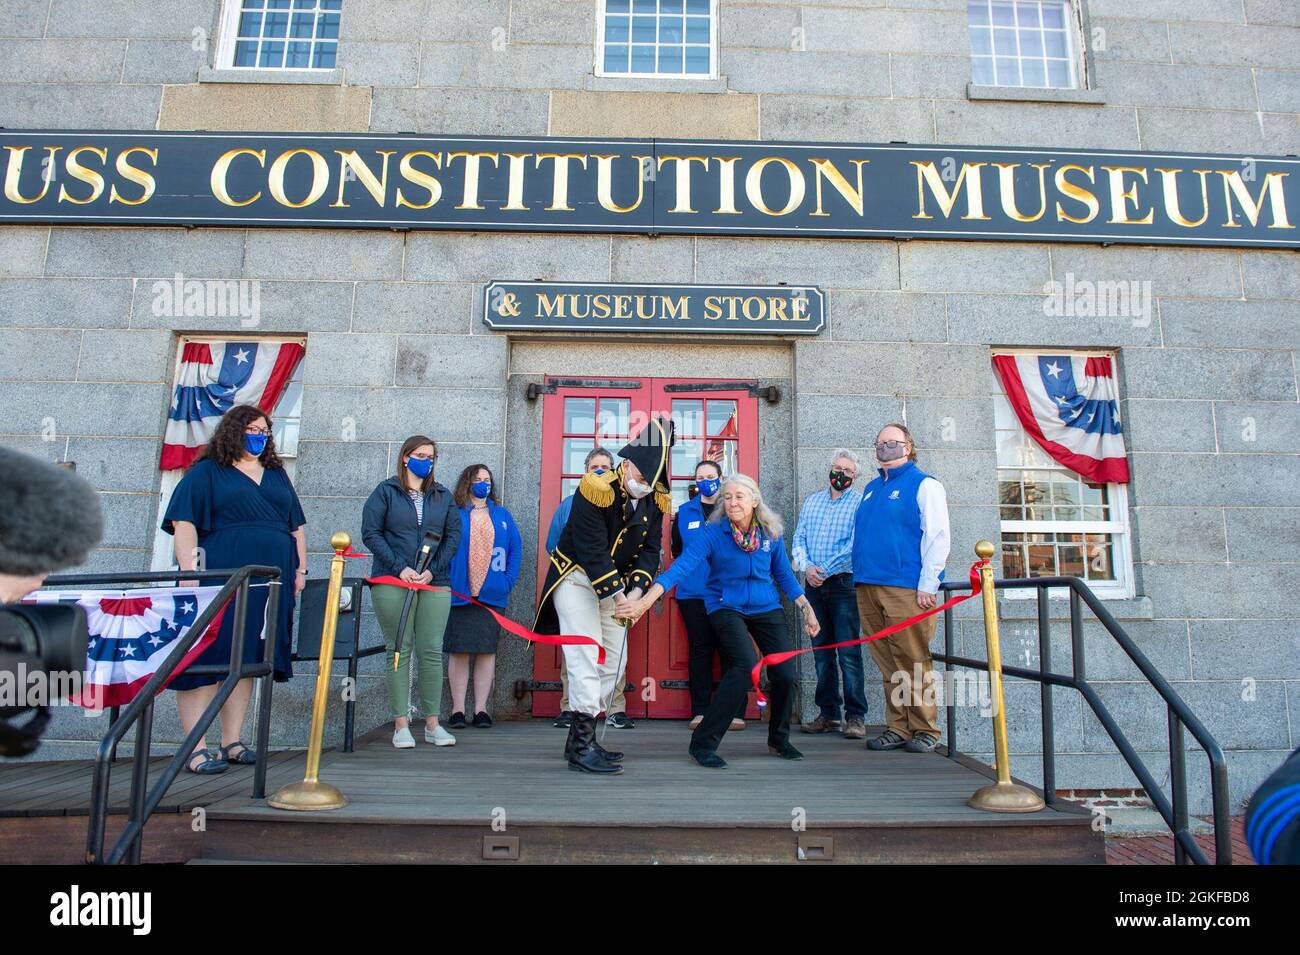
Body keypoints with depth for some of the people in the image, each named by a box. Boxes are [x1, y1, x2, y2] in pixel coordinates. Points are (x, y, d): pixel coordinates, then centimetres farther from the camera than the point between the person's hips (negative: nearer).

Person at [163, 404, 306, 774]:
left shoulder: (277, 475, 20)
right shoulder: (206, 471, 4)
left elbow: (297, 525, 21)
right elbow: (183, 522, -4)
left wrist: (300, 569, 11)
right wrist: (189, 573, -14)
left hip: (268, 583, 5)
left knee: (247, 659, 8)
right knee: (205, 659, -4)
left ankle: (232, 741, 17)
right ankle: (197, 748, 2)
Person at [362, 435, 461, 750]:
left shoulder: (442, 495, 15)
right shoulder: (385, 491, 6)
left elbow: (453, 535, 8)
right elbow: (371, 532, -2)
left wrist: (434, 570, -6)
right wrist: (399, 568, -12)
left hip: (435, 583, 2)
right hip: (392, 583, -2)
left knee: (431, 652, 1)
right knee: (399, 651, 0)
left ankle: (432, 724, 9)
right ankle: (401, 724, 6)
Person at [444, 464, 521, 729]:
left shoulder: (502, 515, 12)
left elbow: (516, 549, 10)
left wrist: (508, 580, -2)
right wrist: (444, 582, -10)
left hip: (492, 595, 3)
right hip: (459, 594, -2)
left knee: (487, 651, 4)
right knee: (459, 650, 2)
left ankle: (481, 709, 11)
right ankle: (458, 710, 10)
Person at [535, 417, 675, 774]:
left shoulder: (655, 501, -5)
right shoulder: (596, 490, -24)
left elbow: (650, 550, -6)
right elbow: (592, 551, -27)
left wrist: (635, 592, -22)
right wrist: (618, 596, -29)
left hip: (615, 584, 7)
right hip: (576, 578, -7)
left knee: (614, 661, 8)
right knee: (587, 655, -15)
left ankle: (581, 739, 18)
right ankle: (581, 746, -9)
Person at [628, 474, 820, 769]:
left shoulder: (770, 533, -4)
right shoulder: (713, 533, -16)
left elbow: (784, 575, 9)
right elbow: (682, 566, -27)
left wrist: (806, 608, 6)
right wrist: (647, 600, -38)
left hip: (766, 608, 4)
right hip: (727, 608, -4)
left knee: (785, 674, -4)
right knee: (745, 667, -25)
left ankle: (779, 740, 25)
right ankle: (703, 743, -12)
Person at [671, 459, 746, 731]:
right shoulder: (684, 512, 12)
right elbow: (677, 550, 17)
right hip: (693, 593, 2)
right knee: (700, 649, 5)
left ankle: (736, 712, 6)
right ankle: (699, 711, 11)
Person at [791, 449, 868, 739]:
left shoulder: (860, 503, 1)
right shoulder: (811, 501, 16)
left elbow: (855, 546, -9)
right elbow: (798, 539, 11)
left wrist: (824, 570, -14)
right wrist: (806, 567, -7)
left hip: (844, 583, -5)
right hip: (814, 585, 5)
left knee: (849, 652, -7)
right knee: (821, 651, 8)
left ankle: (856, 717, -1)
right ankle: (828, 714, 16)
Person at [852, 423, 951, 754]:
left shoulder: (924, 485, 0)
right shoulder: (871, 488, 20)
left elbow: (937, 536, -8)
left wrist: (928, 584, -14)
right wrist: (859, 576, 17)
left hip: (906, 588, -6)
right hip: (867, 588, 6)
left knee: (914, 662, -2)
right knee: (888, 666, 9)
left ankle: (925, 731, 9)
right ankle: (897, 728, 17)